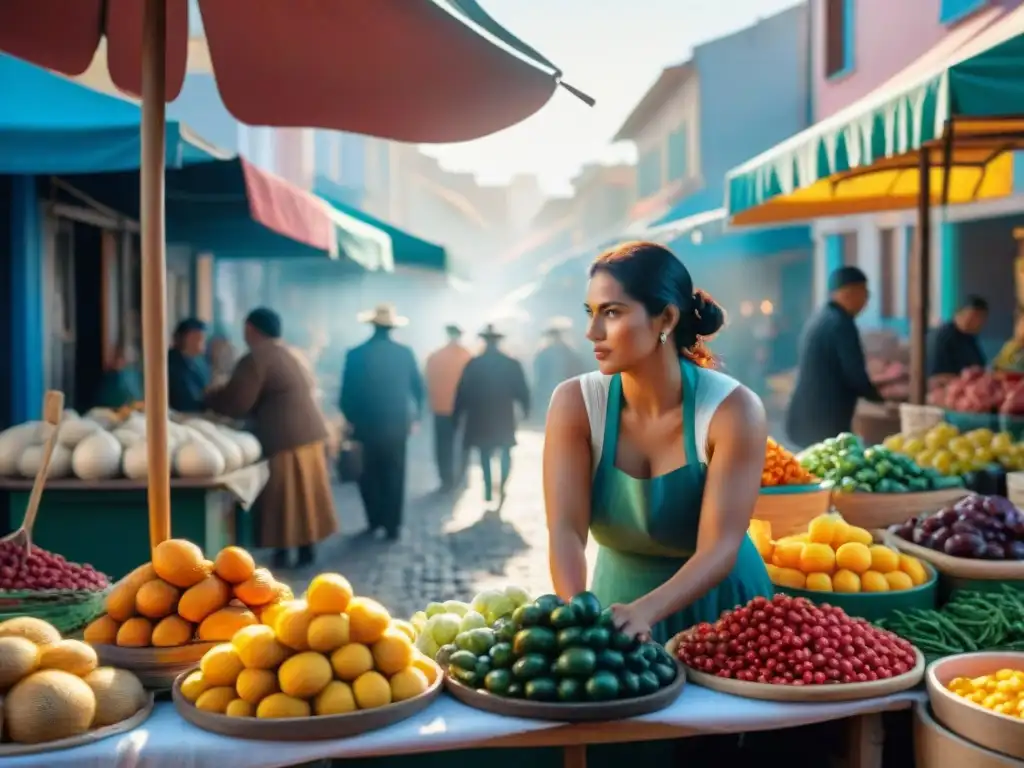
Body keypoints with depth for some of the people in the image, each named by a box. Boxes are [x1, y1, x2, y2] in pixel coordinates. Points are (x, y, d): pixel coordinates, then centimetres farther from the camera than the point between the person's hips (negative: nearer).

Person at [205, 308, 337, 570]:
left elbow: (235, 403, -15)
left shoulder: (255, 359, -13)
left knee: (282, 498, 0)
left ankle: (283, 553, 5)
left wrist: (209, 398, 4)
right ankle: (307, 549, 18)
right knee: (303, 494, 13)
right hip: (307, 432, 9)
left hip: (284, 438, -9)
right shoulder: (284, 354, 17)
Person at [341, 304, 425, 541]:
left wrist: (350, 419, 6)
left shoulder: (356, 354, -10)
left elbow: (347, 392, -8)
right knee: (394, 476, 9)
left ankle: (375, 520, 18)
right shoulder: (405, 353, -4)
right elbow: (417, 388, 1)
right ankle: (392, 526, 9)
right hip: (397, 423, 1)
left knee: (370, 474, 16)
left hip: (367, 424, -1)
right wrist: (415, 417, 12)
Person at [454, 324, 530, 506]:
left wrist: (457, 417, 2)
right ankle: (502, 486, -1)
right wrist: (526, 409, 16)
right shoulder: (512, 364, -5)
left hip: (479, 419, 0)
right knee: (505, 454, 15)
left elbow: (462, 393, -5)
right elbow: (522, 390, -1)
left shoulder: (473, 364, -6)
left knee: (485, 456, 10)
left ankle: (489, 489, 5)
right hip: (504, 419, 0)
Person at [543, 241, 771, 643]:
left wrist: (644, 612, -41)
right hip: (620, 596, 2)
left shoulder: (732, 409, -20)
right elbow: (565, 529, -22)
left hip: (719, 606, -1)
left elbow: (719, 548, -26)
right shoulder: (575, 404, -14)